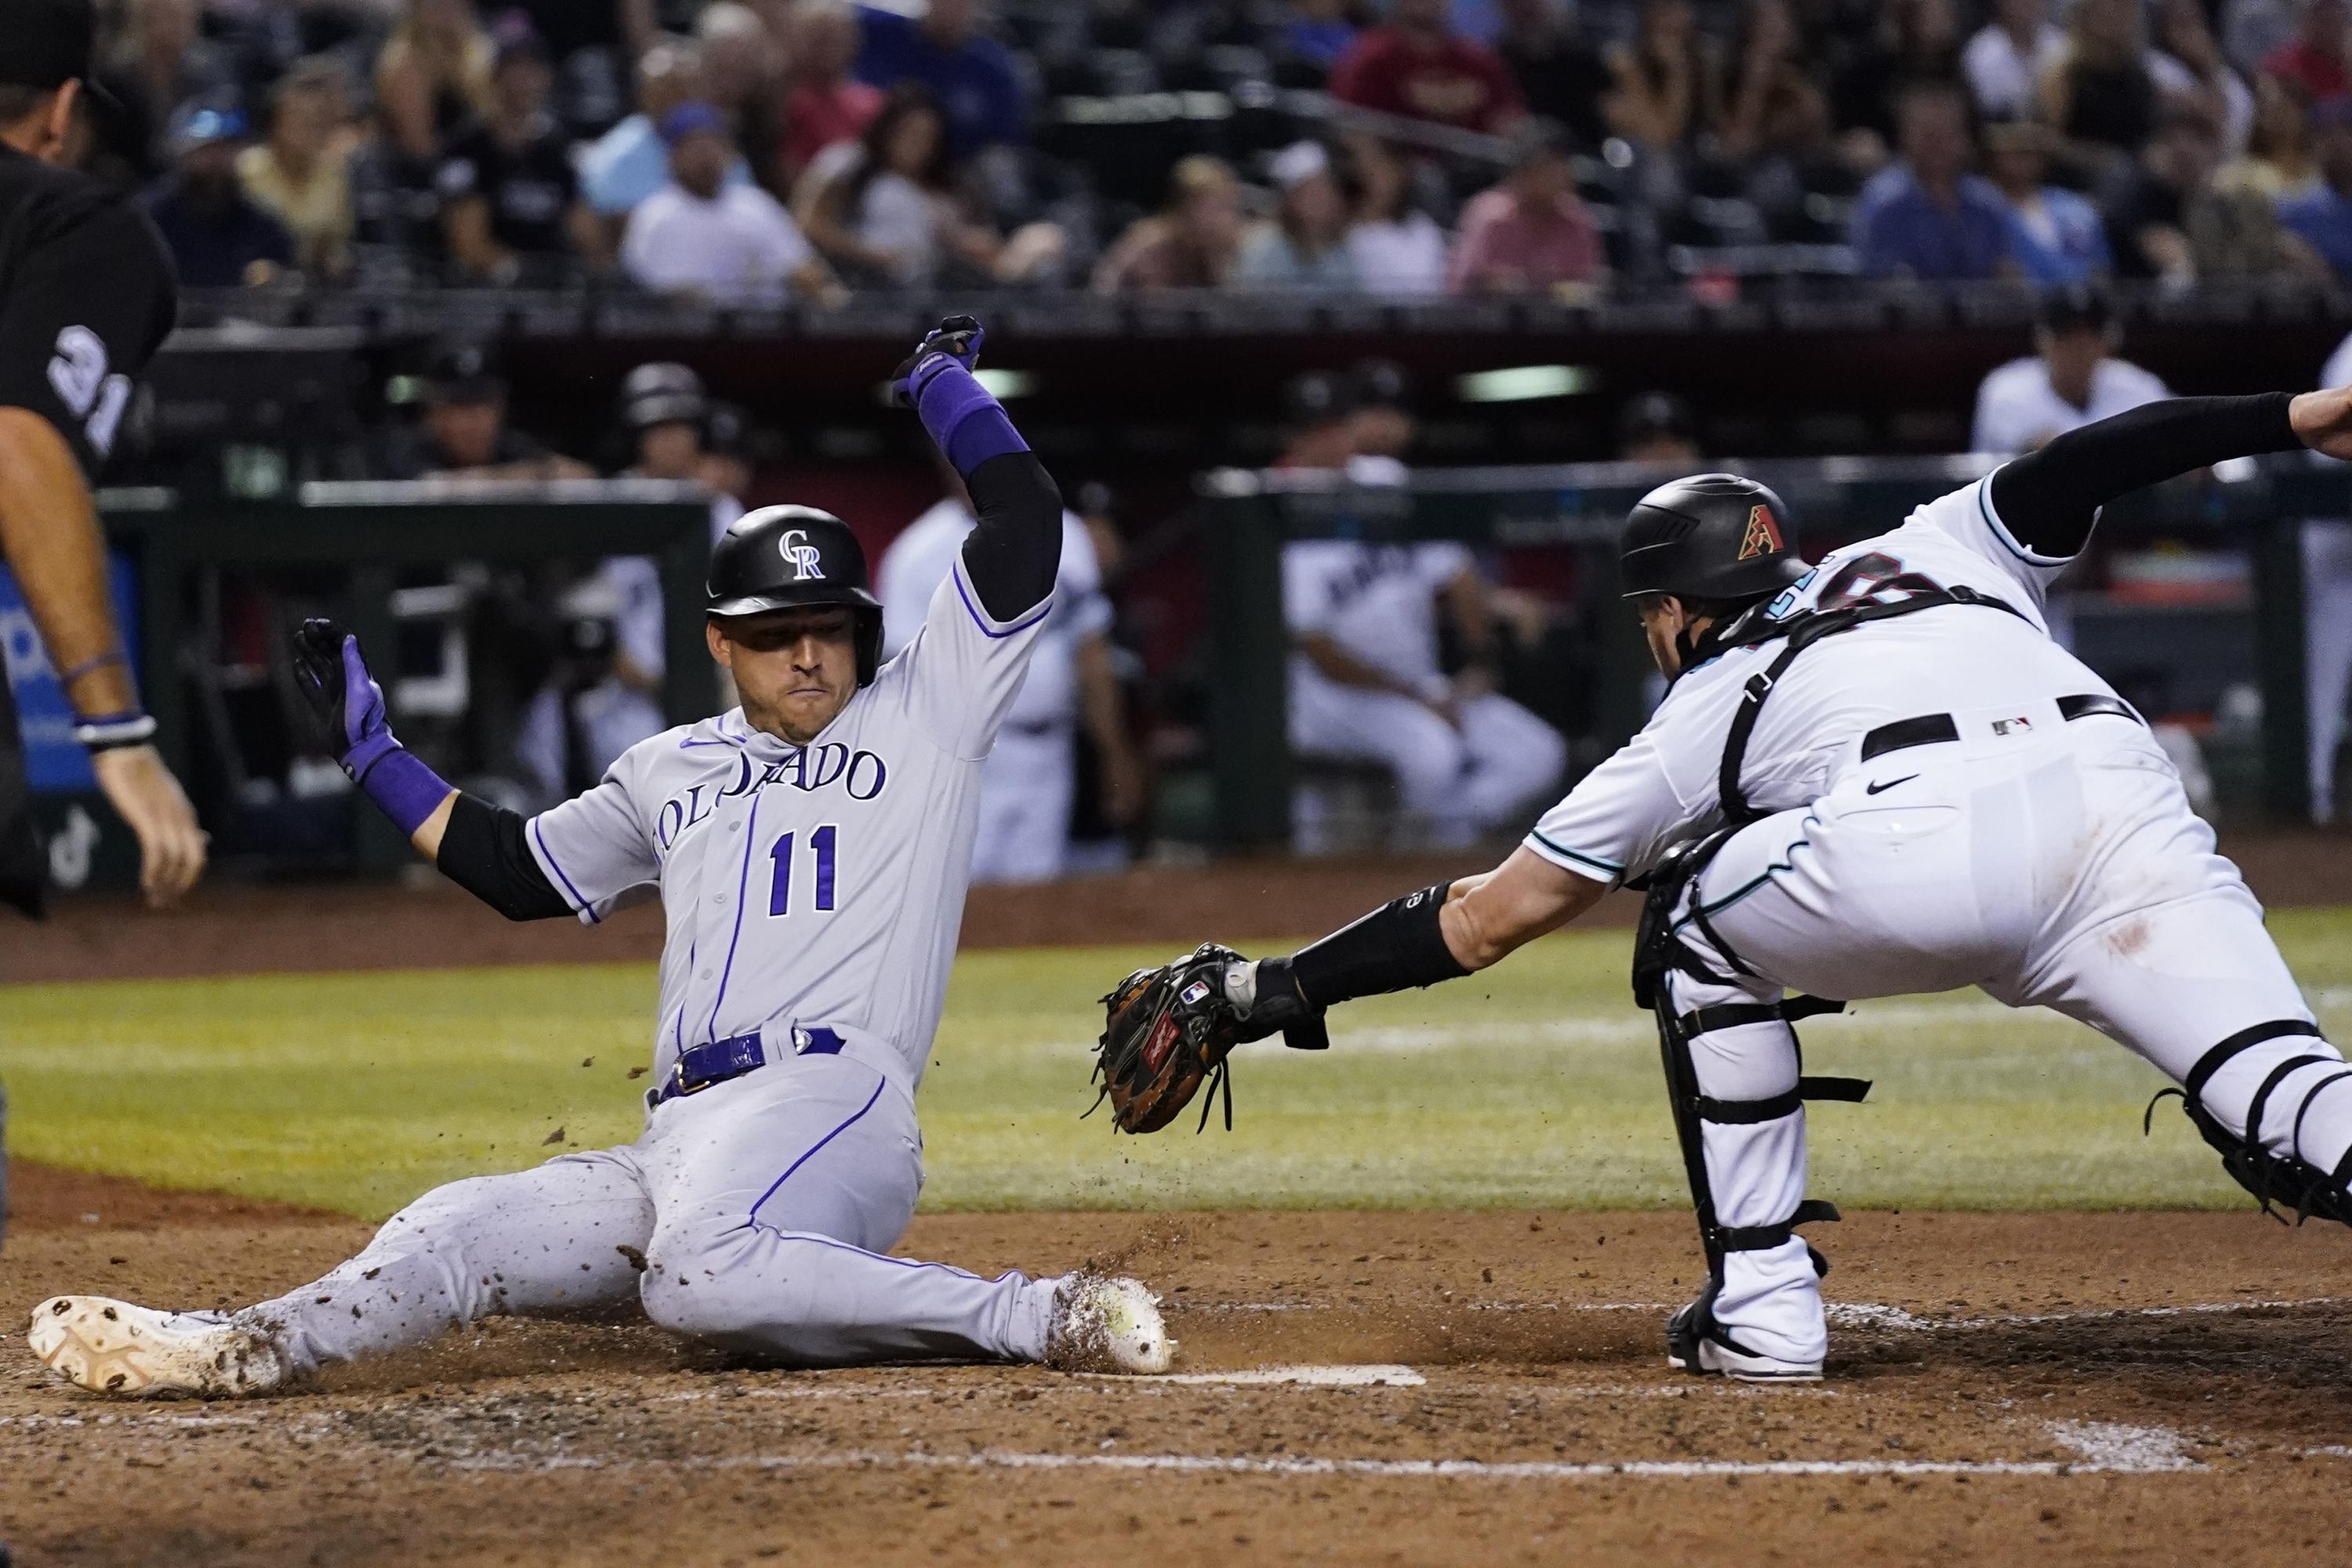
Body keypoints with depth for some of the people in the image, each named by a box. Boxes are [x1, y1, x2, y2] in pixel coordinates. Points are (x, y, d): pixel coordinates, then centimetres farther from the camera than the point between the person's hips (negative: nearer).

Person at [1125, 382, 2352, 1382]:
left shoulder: (1701, 715, 31)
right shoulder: (1927, 553, 40)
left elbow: (1484, 921, 32)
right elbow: (2068, 470, 21)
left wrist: (1279, 990, 41)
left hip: (1904, 844, -2)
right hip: (2119, 797, 2)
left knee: (1695, 928, 28)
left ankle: (1761, 1305, 21)